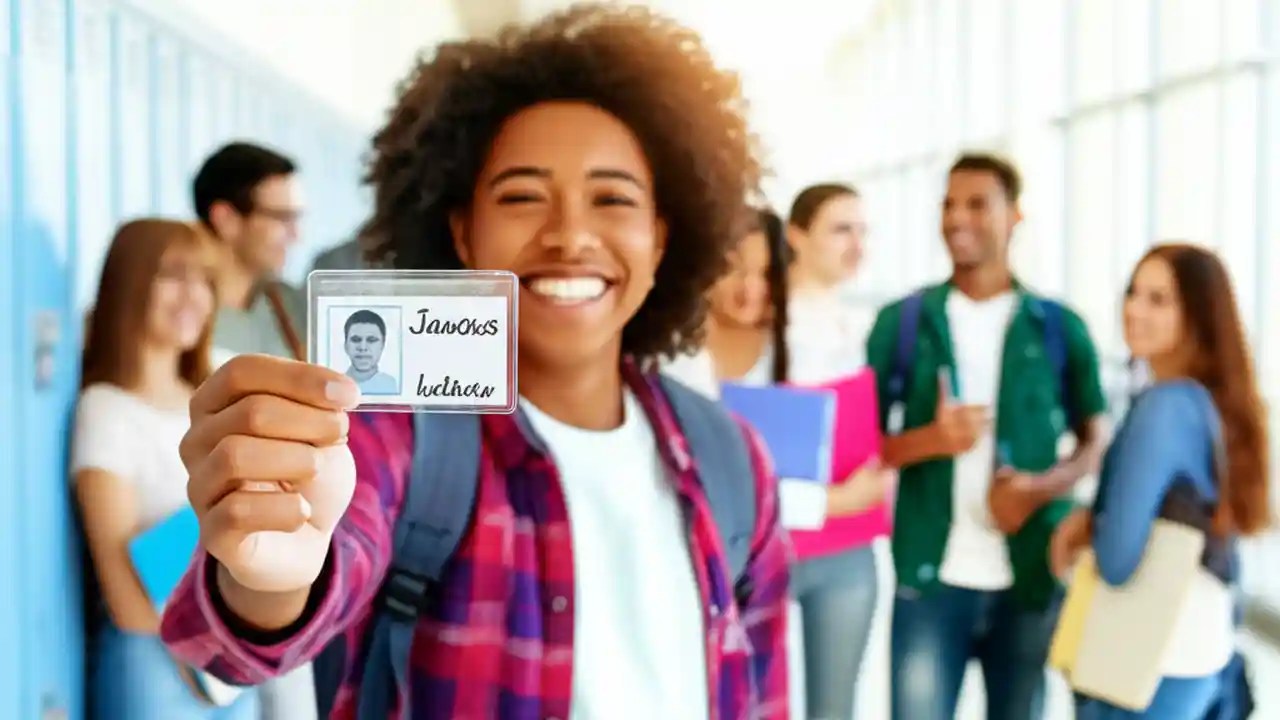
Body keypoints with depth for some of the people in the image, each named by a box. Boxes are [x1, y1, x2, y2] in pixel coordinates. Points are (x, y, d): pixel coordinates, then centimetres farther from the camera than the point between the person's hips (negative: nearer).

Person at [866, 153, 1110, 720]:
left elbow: (1096, 439, 10)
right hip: (929, 576, -1)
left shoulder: (1059, 327, 3)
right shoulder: (901, 322, 2)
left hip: (1033, 577, 1)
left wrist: (1042, 487, -10)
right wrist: (929, 441, -15)